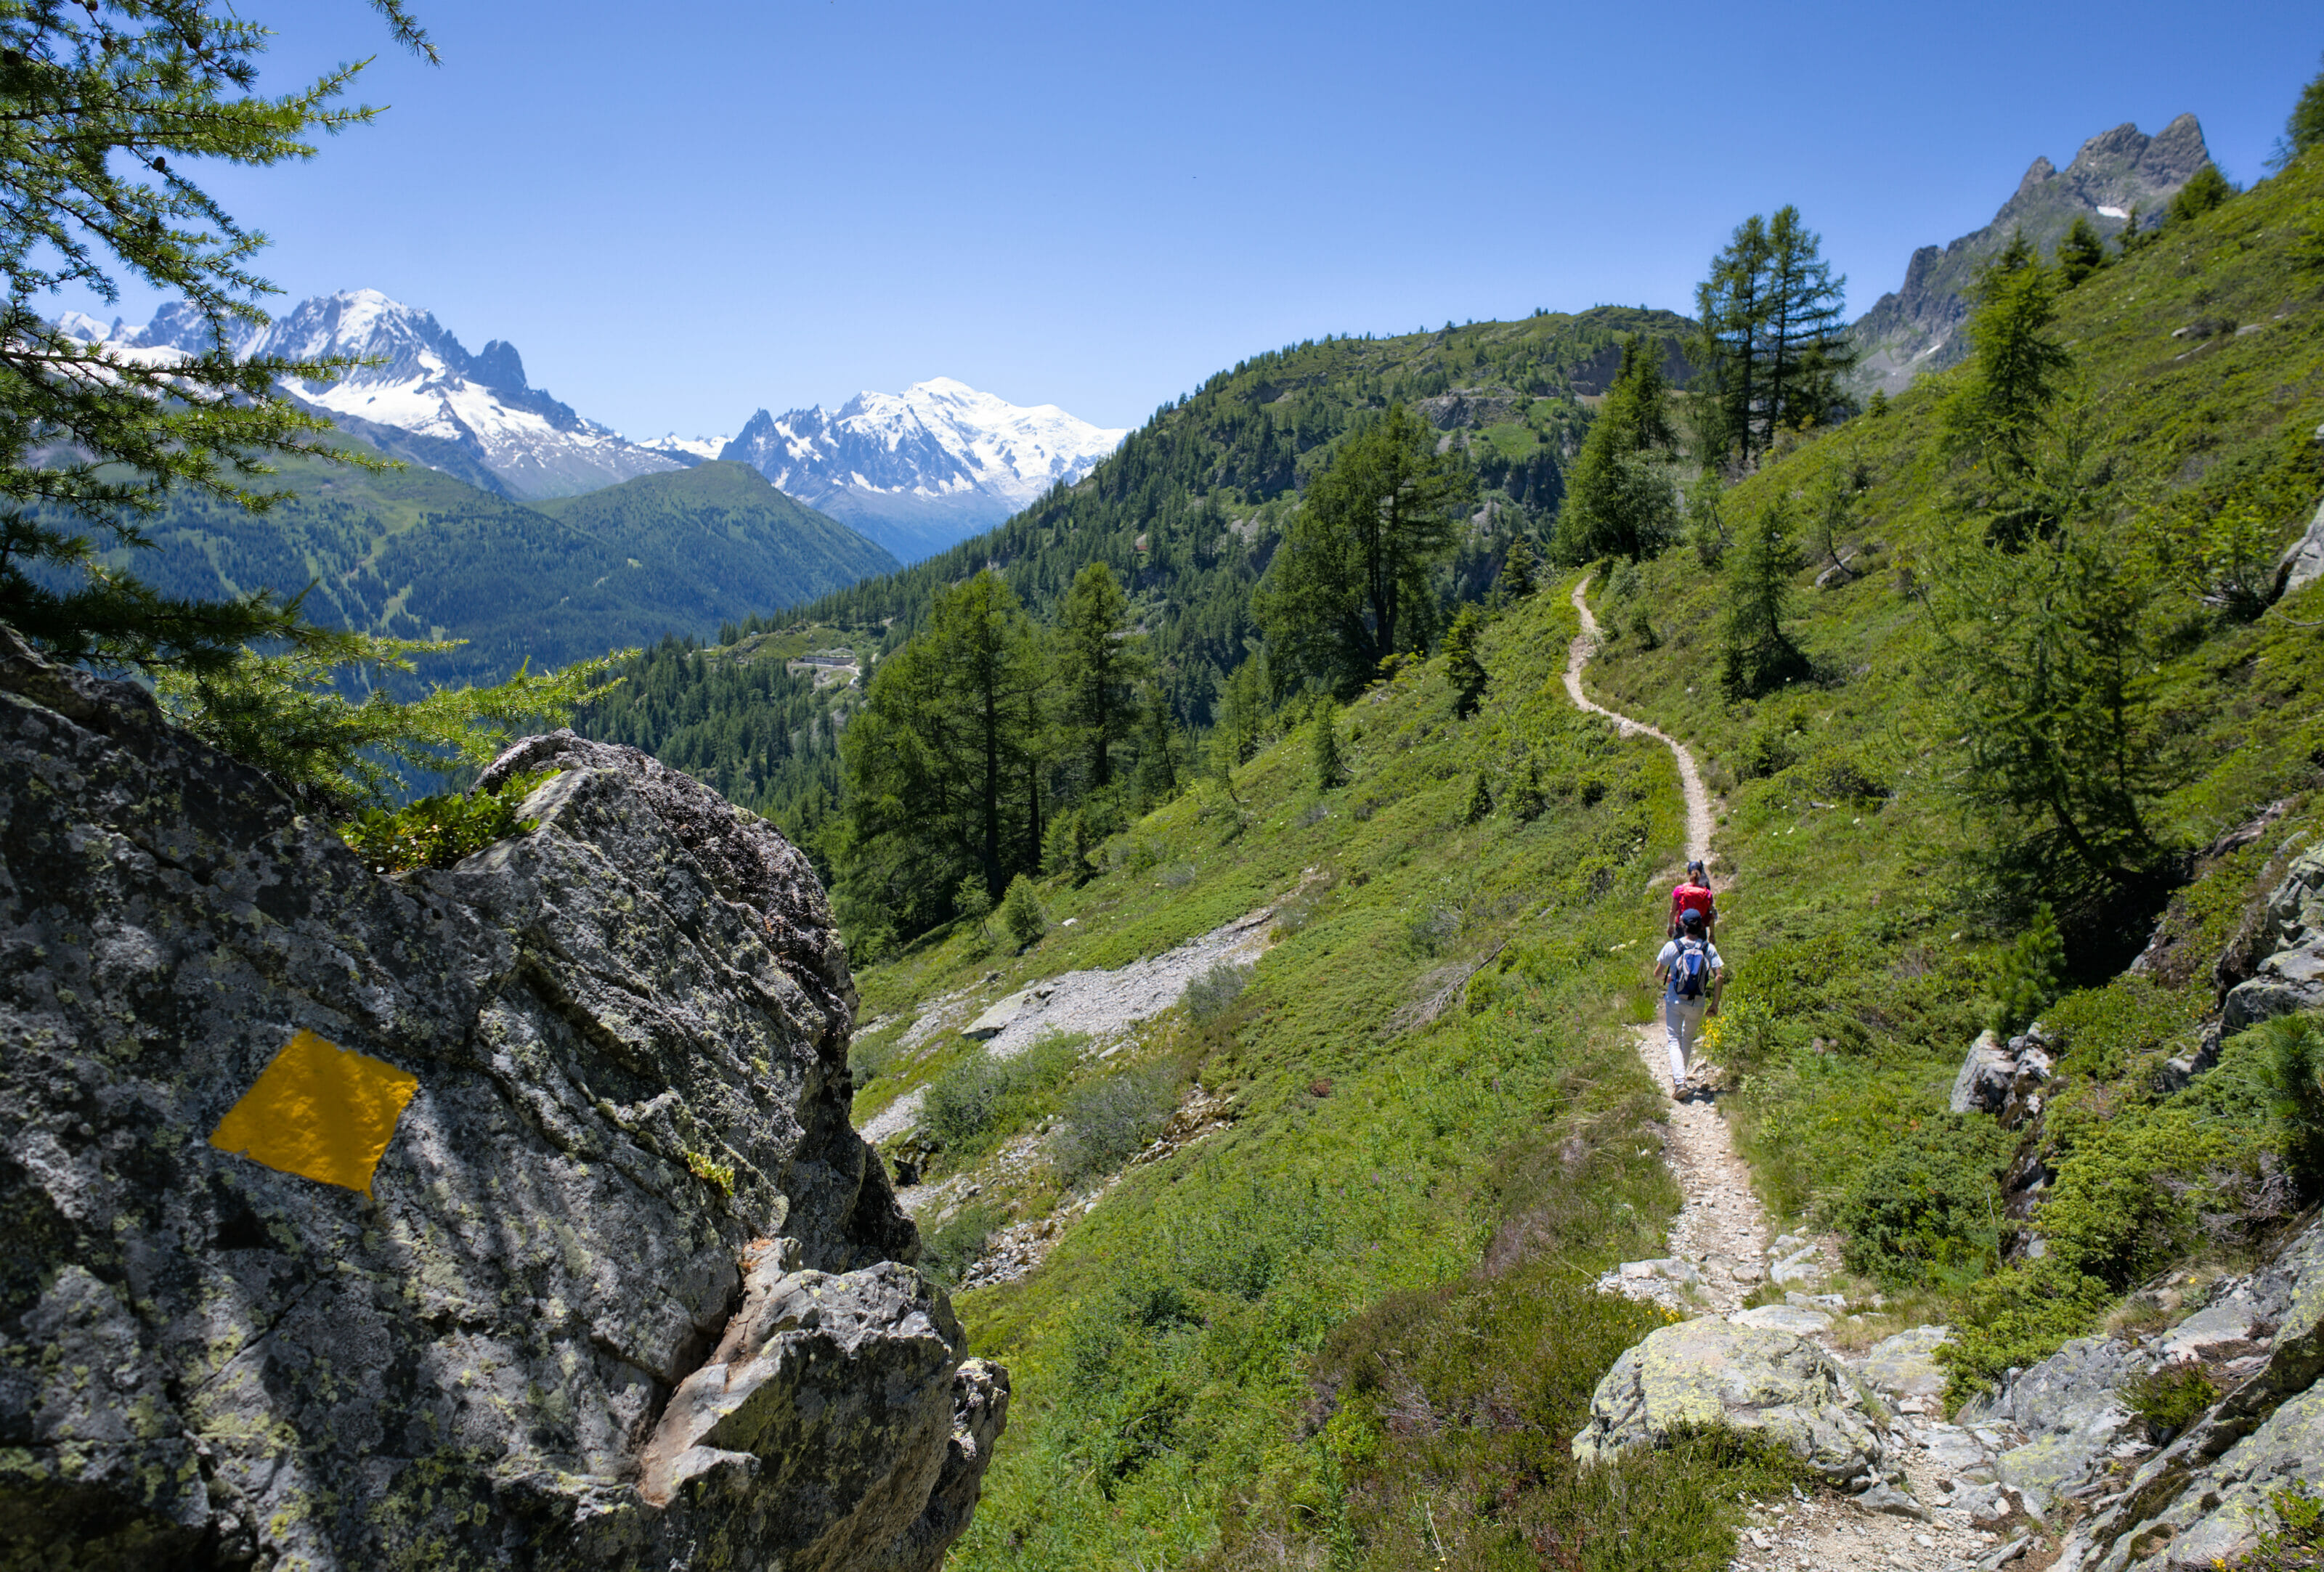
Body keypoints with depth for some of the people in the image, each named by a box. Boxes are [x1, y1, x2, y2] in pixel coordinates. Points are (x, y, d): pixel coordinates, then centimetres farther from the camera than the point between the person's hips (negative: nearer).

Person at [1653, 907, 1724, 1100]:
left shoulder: (1672, 946, -8)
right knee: (1688, 1039, 22)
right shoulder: (1709, 948, -3)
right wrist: (1715, 1003, 2)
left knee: (1675, 1041, 1)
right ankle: (1681, 1076, 33)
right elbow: (1719, 977, -8)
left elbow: (1657, 974, -2)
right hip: (1698, 1004, 2)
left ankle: (1679, 1081, -16)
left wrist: (1666, 981, 21)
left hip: (1675, 1002, -2)